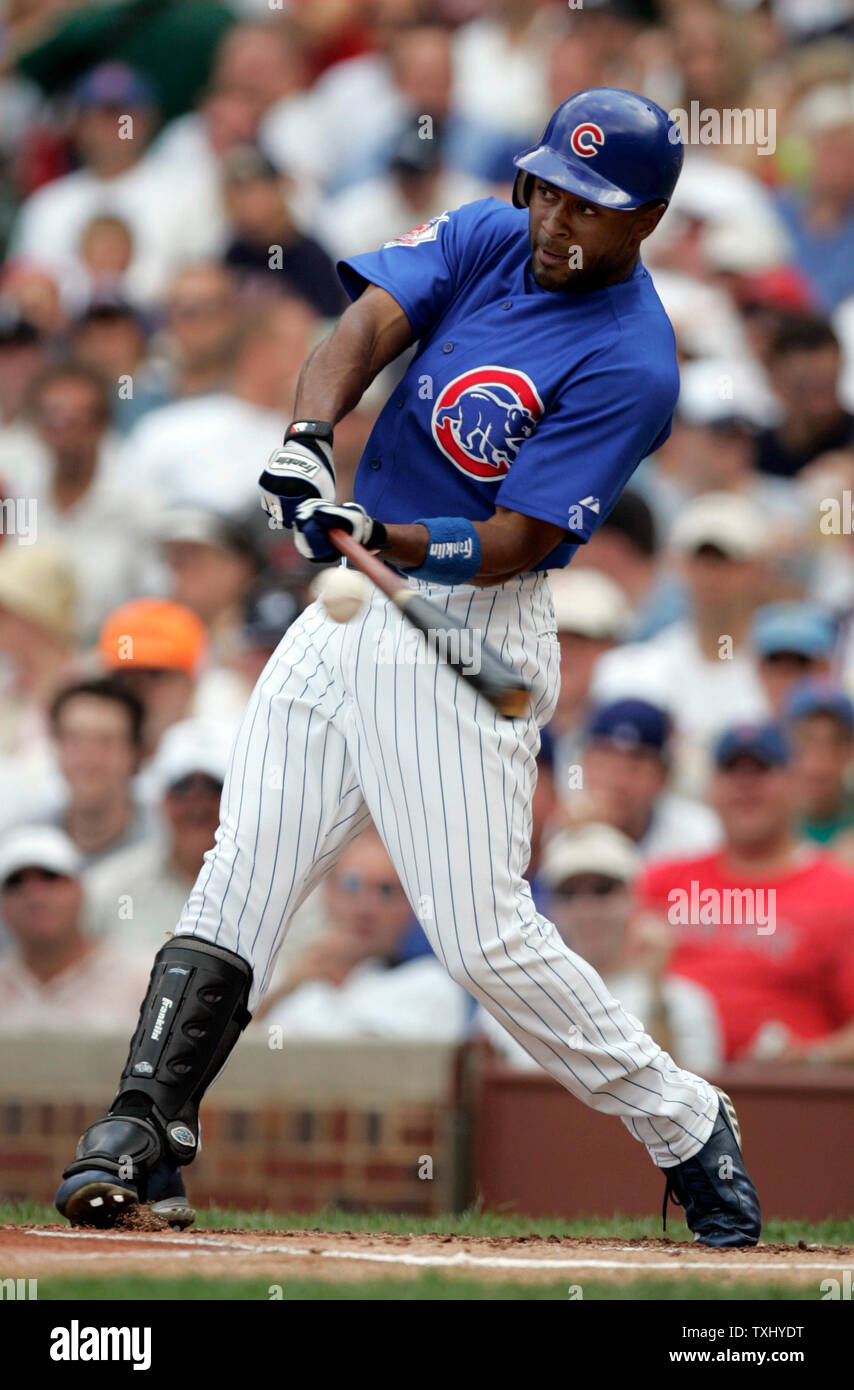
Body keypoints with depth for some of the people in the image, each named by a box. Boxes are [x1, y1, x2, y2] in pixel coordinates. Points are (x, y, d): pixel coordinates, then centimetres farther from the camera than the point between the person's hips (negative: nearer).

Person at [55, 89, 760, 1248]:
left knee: (484, 935, -9)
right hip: (349, 618, 7)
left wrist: (382, 540, -36)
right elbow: (366, 324, -11)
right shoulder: (489, 239, 4)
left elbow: (511, 545, -20)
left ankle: (691, 1136, 6)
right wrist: (310, 439, -30)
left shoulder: (628, 362, -16)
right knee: (238, 877, 0)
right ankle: (143, 1133, 0)